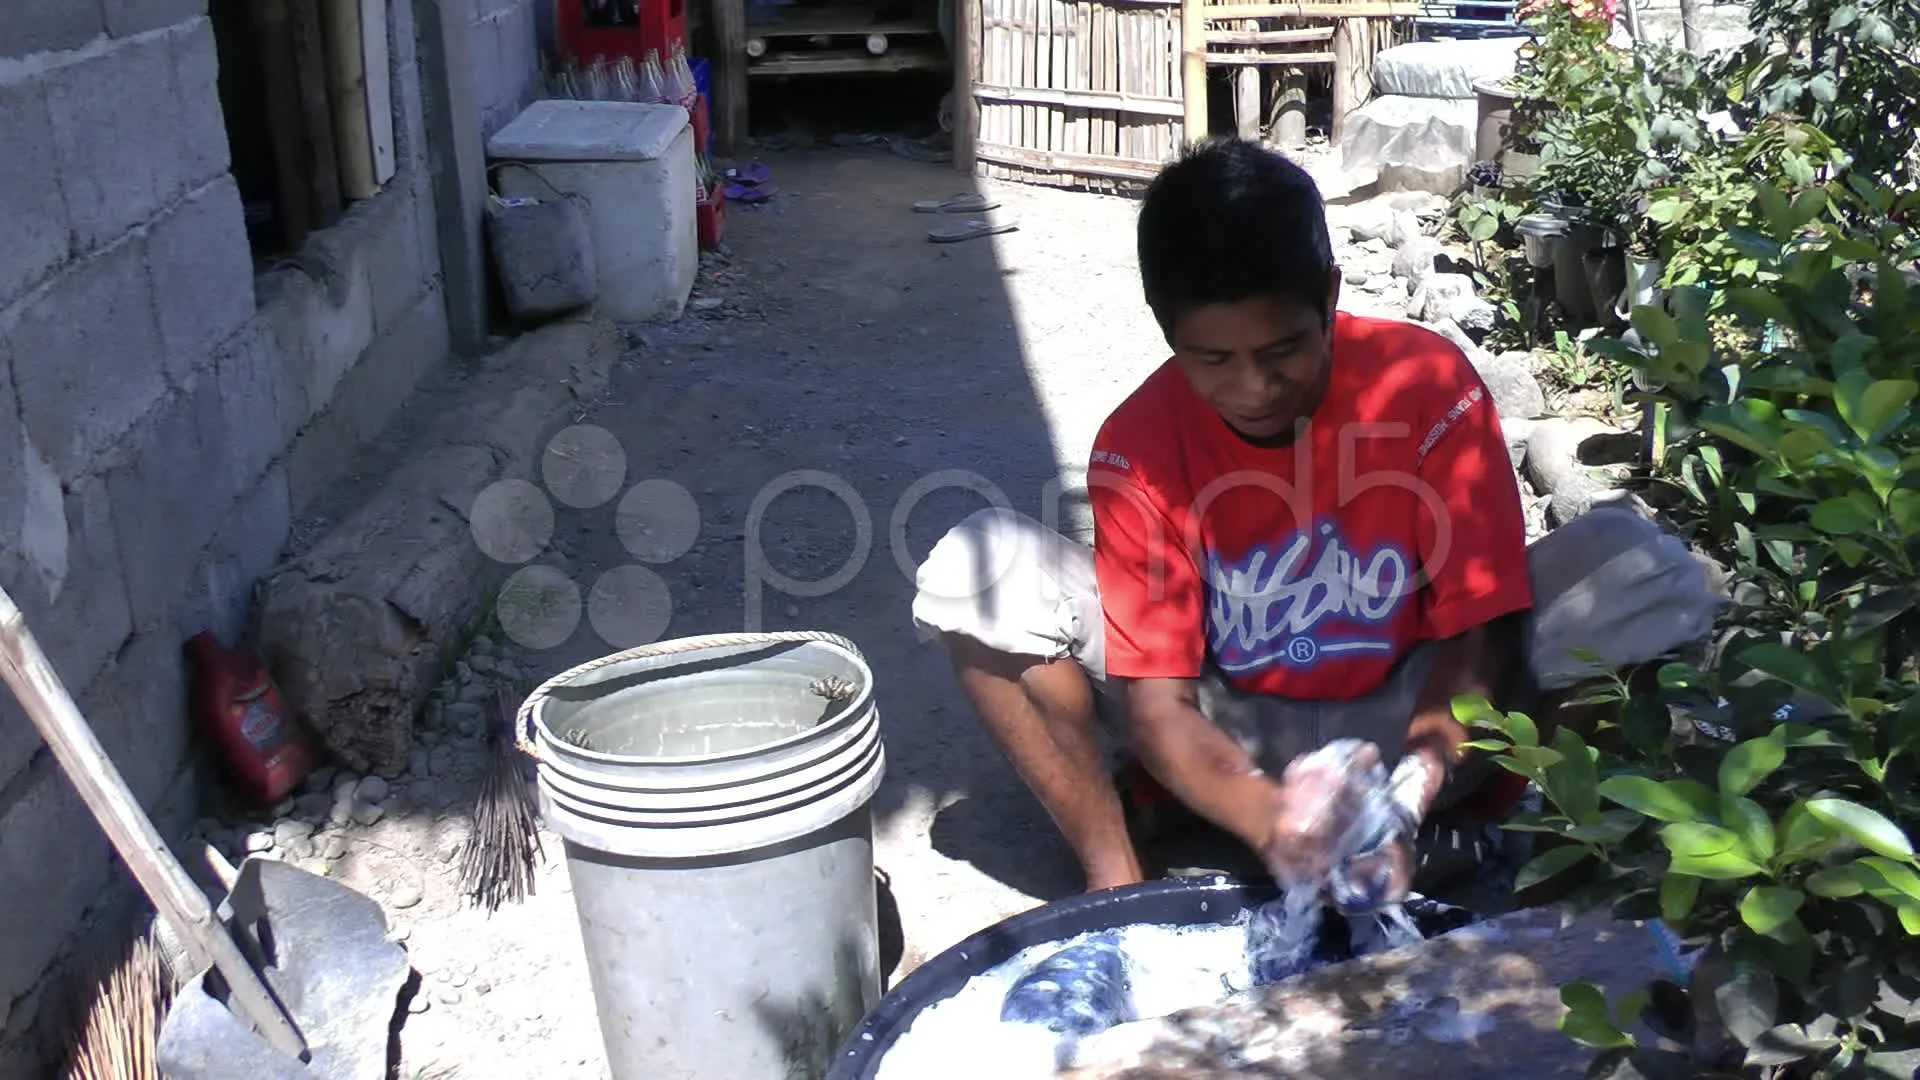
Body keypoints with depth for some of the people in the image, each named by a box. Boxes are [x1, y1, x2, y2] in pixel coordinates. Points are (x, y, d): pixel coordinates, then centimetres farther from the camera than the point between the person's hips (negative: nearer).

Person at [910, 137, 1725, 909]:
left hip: (1403, 719, 0)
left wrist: (1413, 796, -37)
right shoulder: (1137, 450, -17)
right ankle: (1115, 880, -18)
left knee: (1640, 565, -25)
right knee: (977, 568, -22)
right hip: (1231, 741, 0)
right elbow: (1159, 704, -19)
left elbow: (1475, 639, -18)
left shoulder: (1430, 387, -19)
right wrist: (1269, 822, -39)